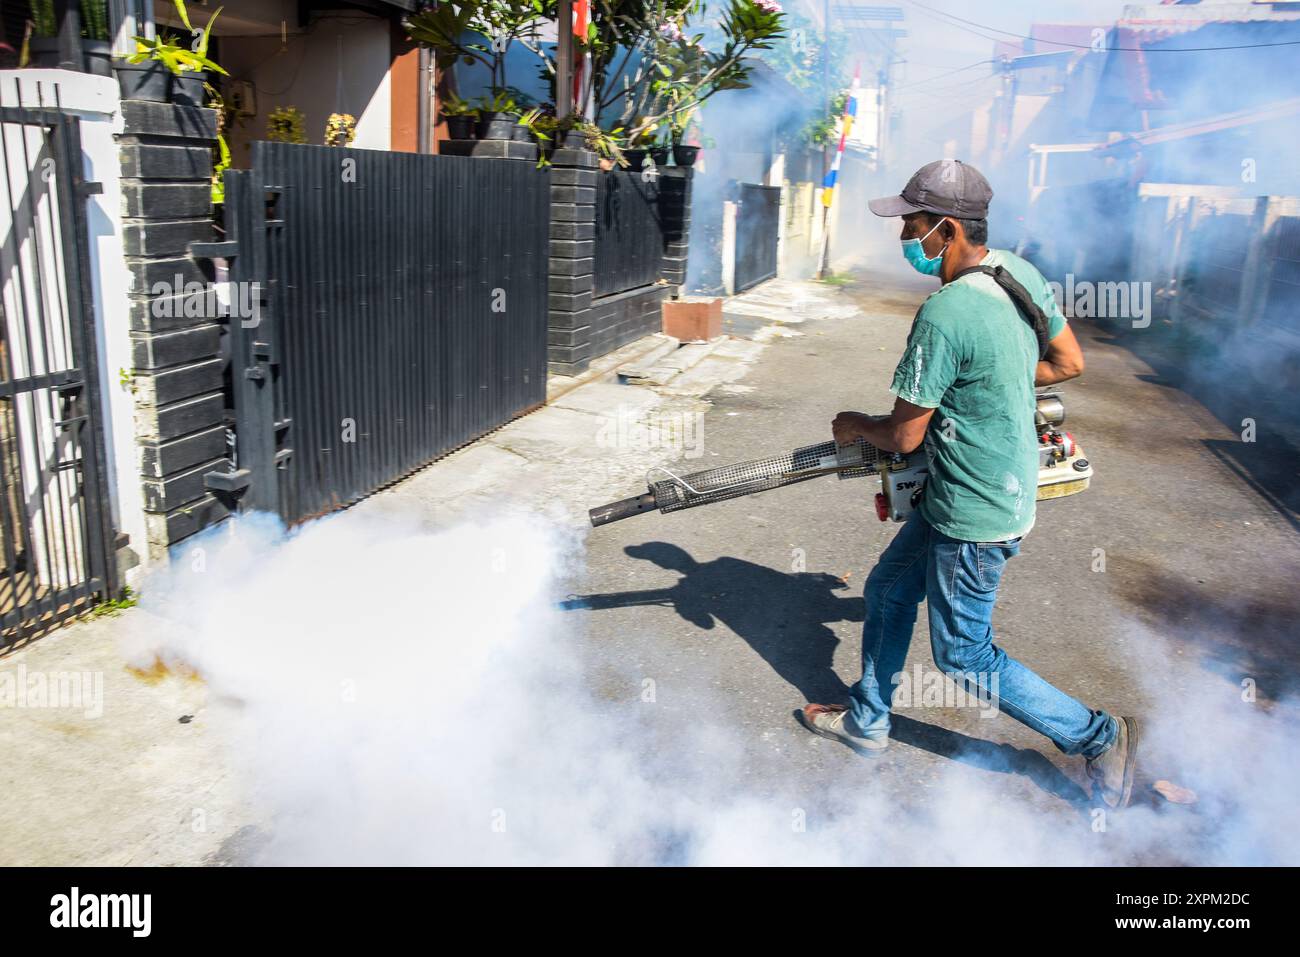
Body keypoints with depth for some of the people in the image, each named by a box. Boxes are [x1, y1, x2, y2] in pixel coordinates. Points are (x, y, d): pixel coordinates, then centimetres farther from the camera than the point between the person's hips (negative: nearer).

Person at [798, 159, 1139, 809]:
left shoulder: (944, 315, -28)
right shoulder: (1021, 274, -1)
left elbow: (904, 436, -20)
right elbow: (1069, 362, 11)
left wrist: (852, 425, 1)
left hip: (977, 516, -10)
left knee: (964, 657, 9)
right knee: (888, 590, 21)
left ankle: (1098, 737, 22)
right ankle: (867, 721, 37)